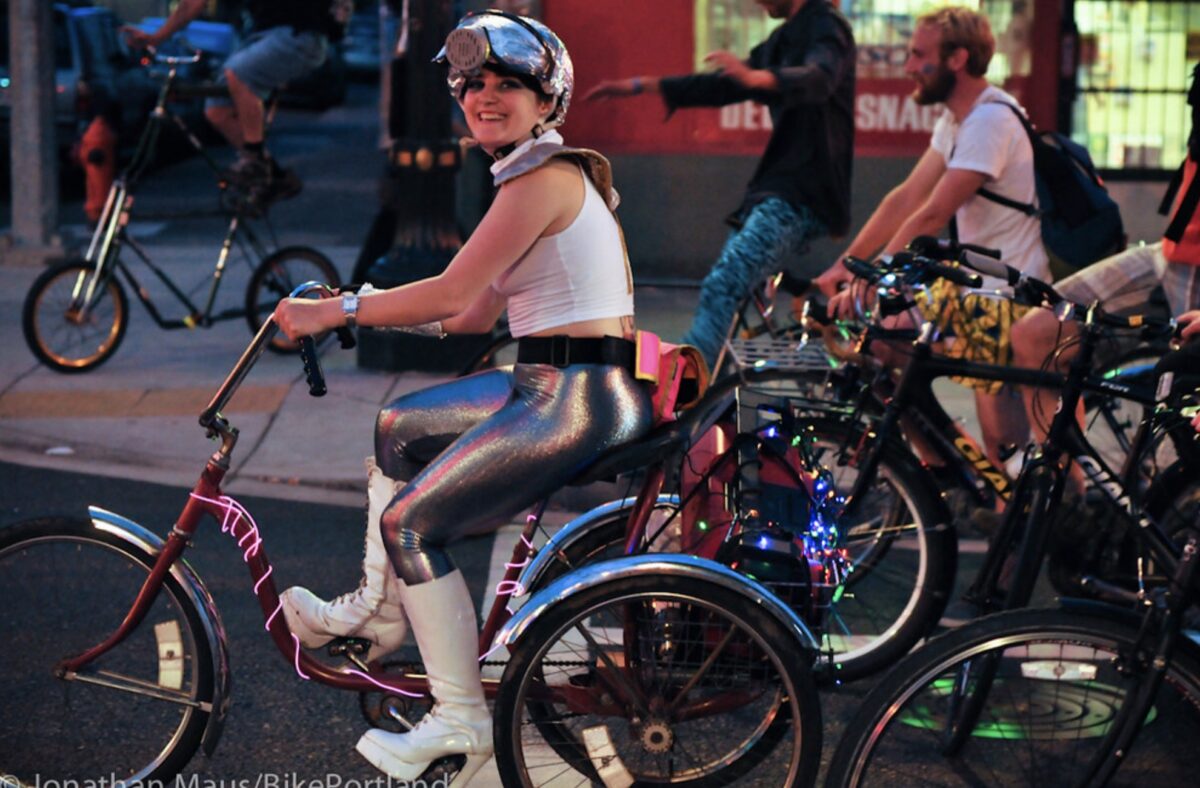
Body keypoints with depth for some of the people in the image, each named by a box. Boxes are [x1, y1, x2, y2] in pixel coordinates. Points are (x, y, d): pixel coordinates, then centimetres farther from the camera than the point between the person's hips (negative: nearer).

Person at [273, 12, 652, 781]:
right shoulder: (543, 172, 17)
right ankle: (380, 609, 32)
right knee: (398, 427, 21)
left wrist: (334, 310, -9)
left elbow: (451, 296, -19)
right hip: (549, 382, 10)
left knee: (410, 519, -10)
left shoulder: (545, 177, -15)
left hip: (577, 400, -10)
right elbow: (477, 311, 15)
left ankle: (462, 721, -3)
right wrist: (351, 307, 10)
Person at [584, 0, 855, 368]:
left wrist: (758, 78, -49)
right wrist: (640, 86, 17)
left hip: (804, 193, -10)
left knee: (722, 286, -24)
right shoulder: (783, 39, 20)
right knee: (723, 290, 12)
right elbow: (724, 87, 24)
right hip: (775, 188, 10)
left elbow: (819, 78, -30)